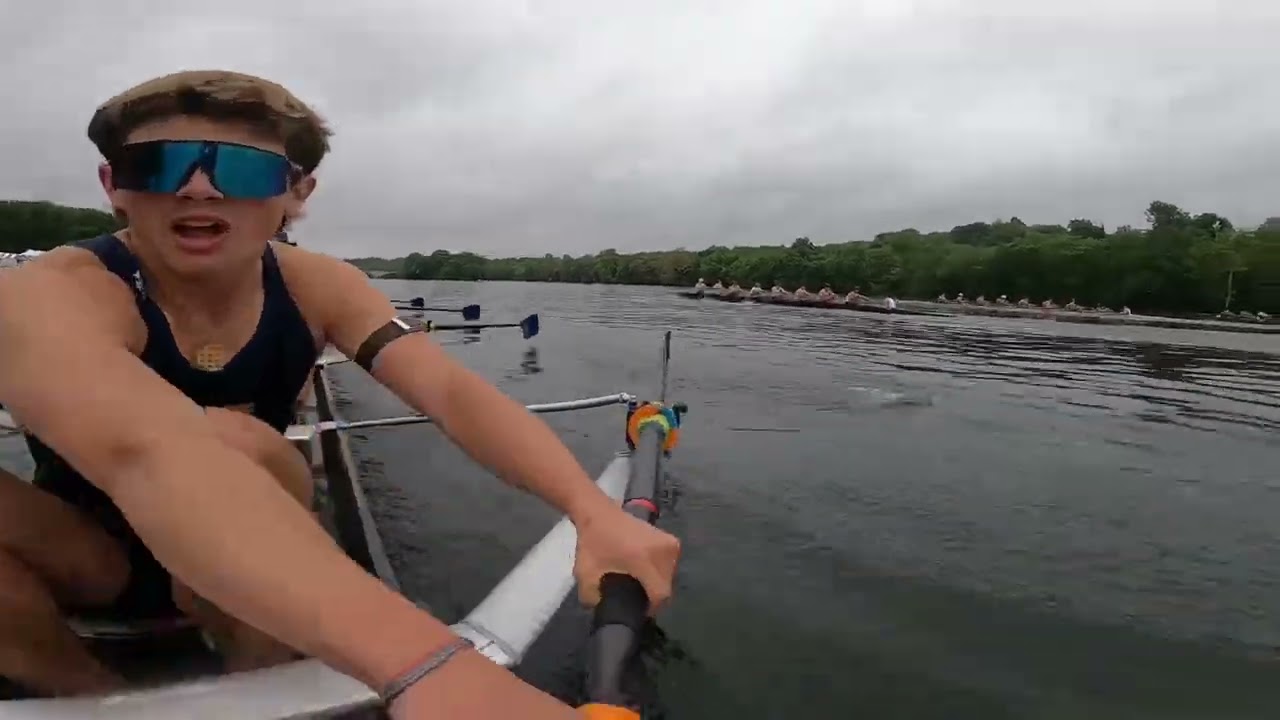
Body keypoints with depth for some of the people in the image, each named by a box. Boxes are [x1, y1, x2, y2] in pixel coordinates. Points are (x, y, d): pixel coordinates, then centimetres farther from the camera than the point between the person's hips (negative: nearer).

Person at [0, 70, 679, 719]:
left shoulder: (318, 288, -12)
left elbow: (455, 393, -28)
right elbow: (141, 451, -49)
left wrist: (594, 512, -48)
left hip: (255, 566, 2)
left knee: (239, 446, -30)